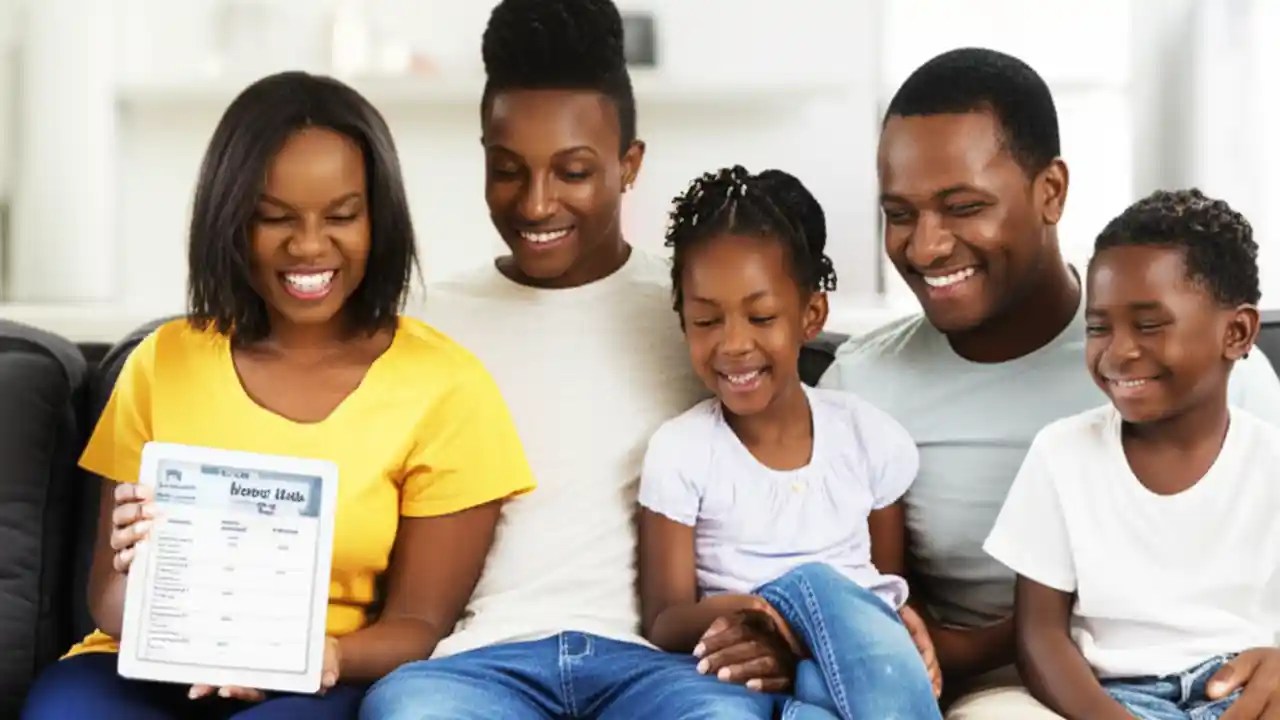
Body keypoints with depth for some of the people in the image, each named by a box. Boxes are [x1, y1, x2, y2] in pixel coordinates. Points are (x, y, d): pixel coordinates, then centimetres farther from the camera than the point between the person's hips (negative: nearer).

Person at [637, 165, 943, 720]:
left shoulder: (874, 438, 5)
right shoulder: (679, 450, -1)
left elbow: (889, 582, 12)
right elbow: (664, 622, -3)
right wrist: (719, 616, -29)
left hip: (856, 653, 1)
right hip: (742, 668, -1)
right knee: (814, 585, -33)